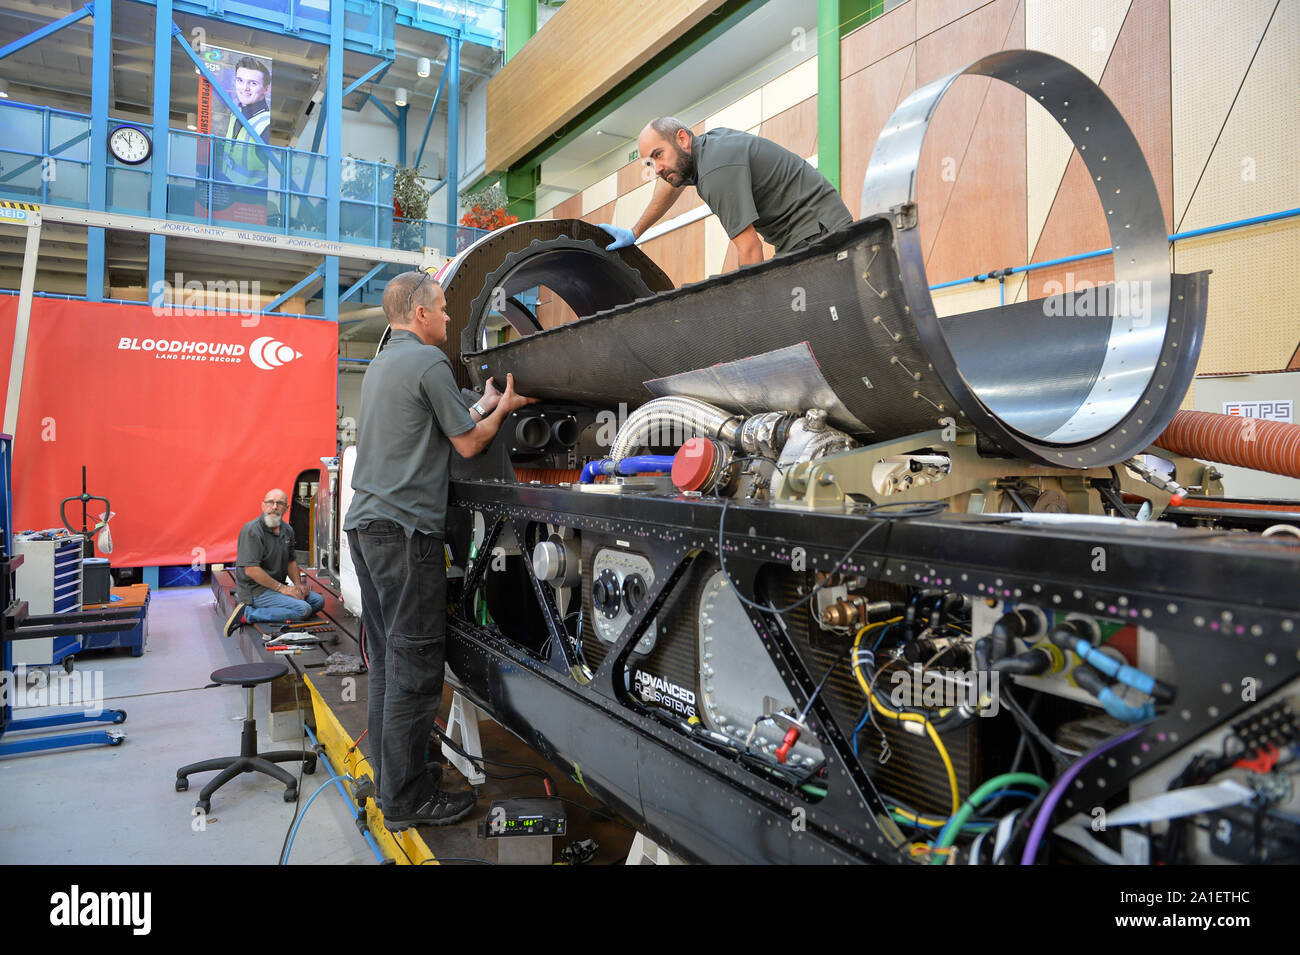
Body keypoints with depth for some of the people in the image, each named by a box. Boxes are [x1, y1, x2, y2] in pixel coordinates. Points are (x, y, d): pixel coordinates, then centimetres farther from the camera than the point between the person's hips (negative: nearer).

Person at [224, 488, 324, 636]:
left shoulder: (287, 529, 9)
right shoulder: (252, 530, -16)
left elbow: (291, 561, 21)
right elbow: (251, 569, -22)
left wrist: (298, 585, 4)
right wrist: (282, 588, -19)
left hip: (277, 586, 9)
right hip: (255, 589, -9)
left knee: (318, 600, 5)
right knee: (303, 609, -22)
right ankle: (247, 614, -12)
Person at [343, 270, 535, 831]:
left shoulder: (380, 364, 20)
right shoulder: (428, 362, -10)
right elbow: (467, 445, -5)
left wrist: (481, 407, 24)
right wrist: (501, 409, 10)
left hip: (366, 525, 10)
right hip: (405, 530, -10)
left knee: (387, 660, 16)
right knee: (415, 666, -4)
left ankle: (389, 778, 26)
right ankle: (406, 799, 3)